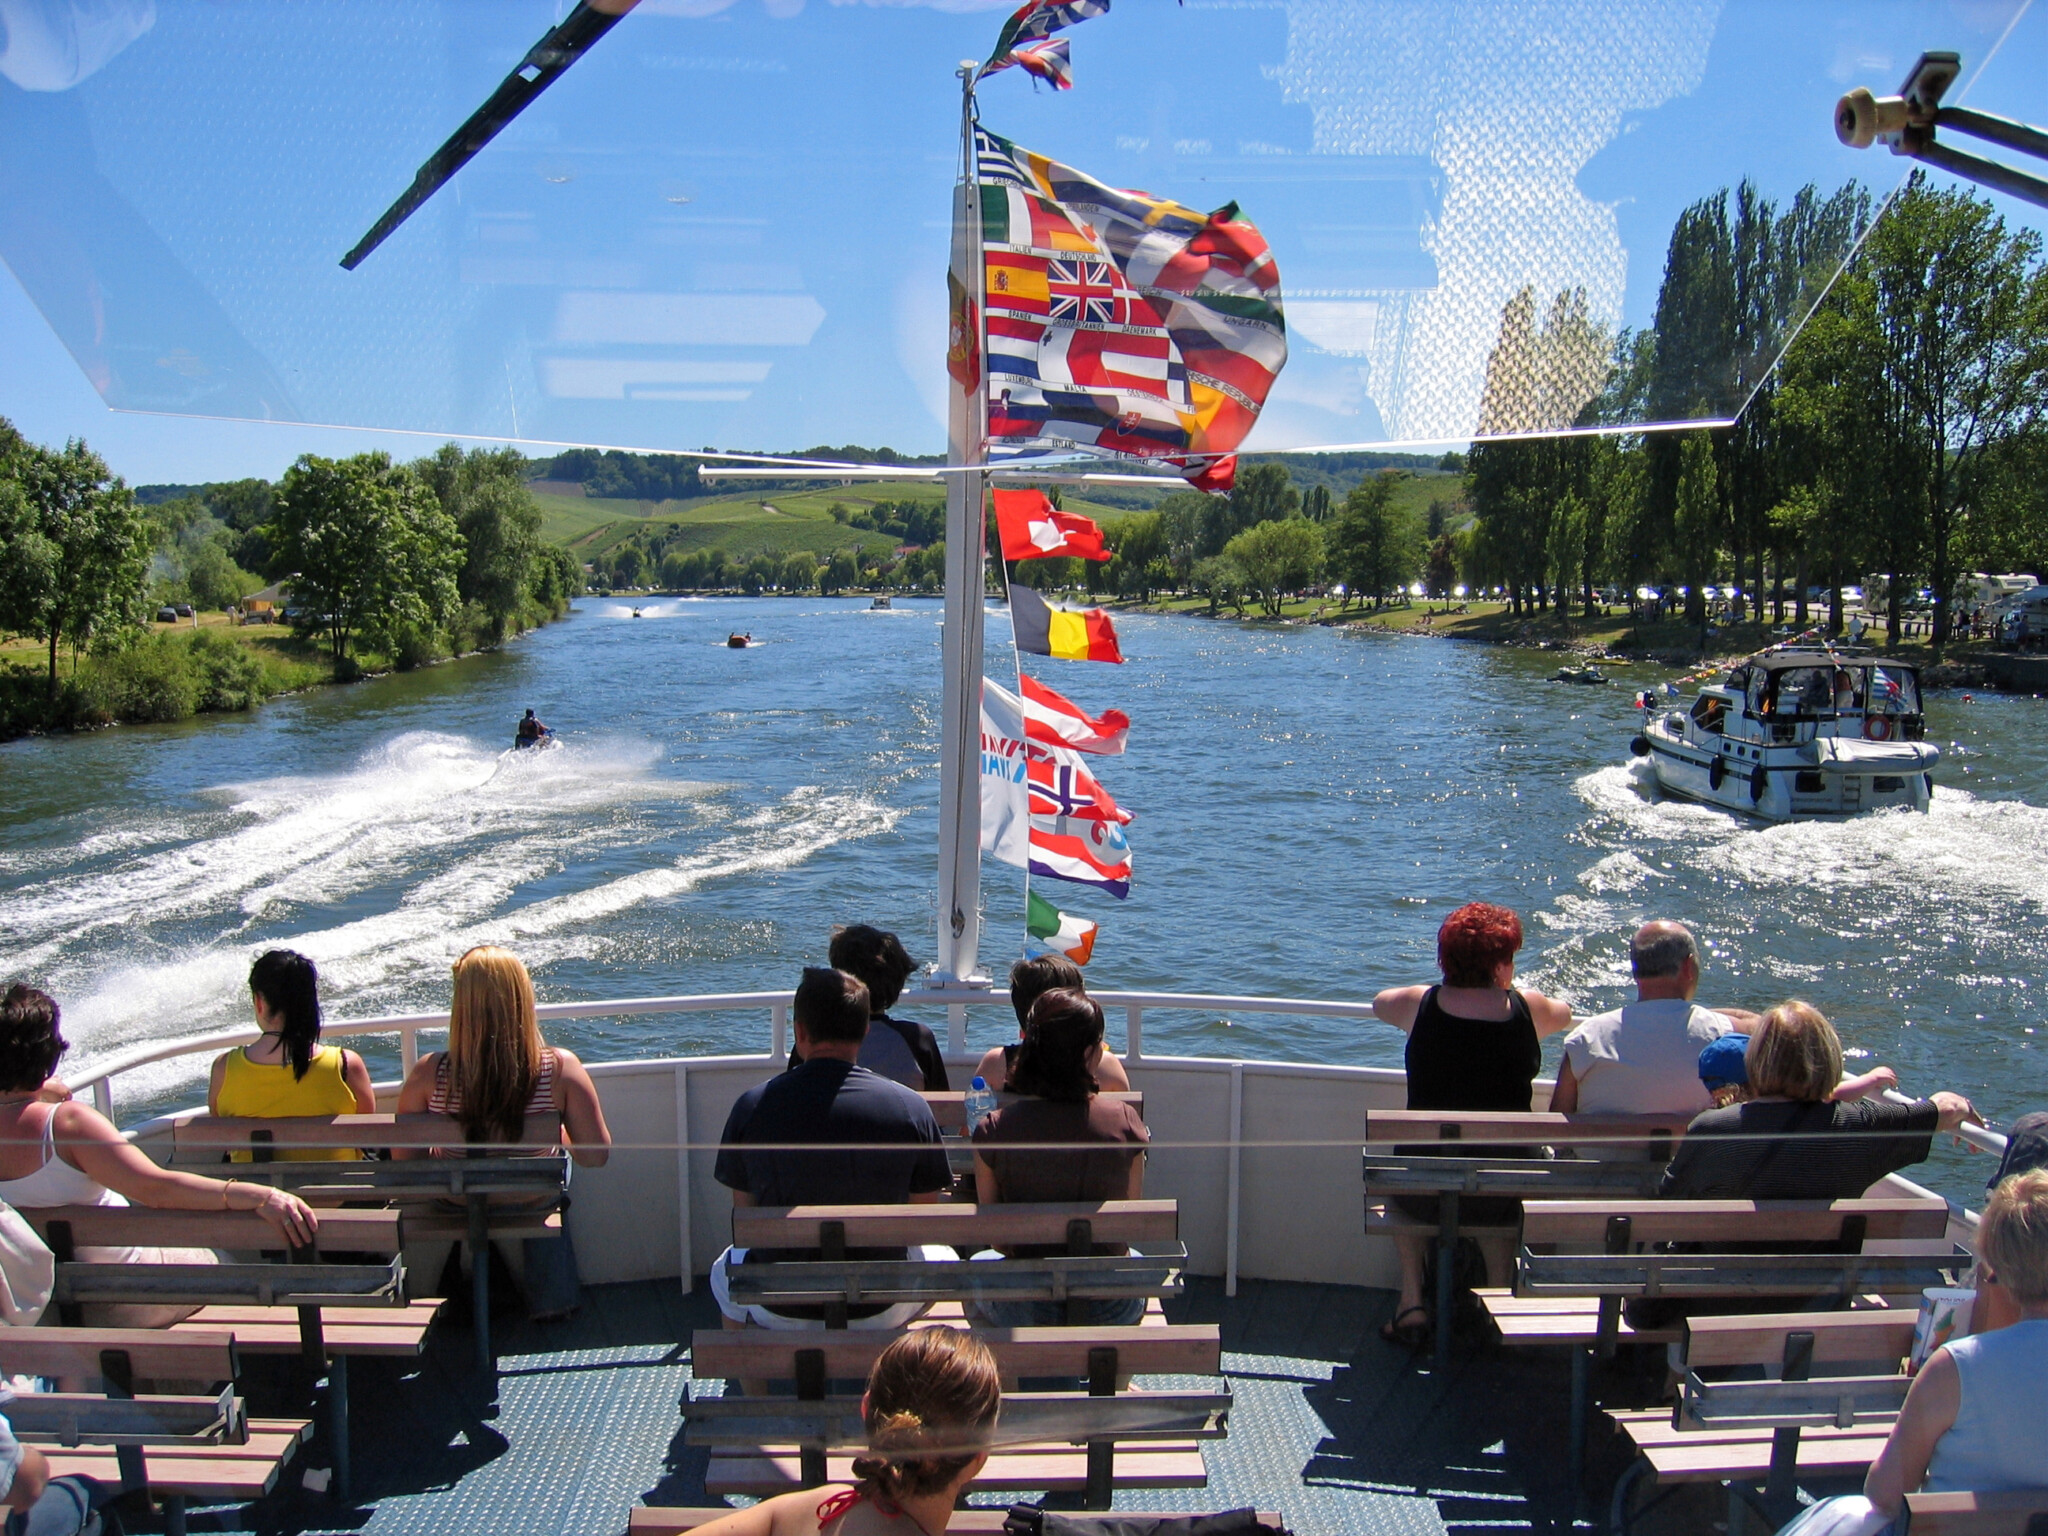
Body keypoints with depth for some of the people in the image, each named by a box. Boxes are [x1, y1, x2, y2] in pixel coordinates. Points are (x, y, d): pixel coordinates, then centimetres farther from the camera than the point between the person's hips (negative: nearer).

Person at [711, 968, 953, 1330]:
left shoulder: (752, 1106, -13)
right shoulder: (912, 1108, -15)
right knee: (941, 1258, 33)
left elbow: (744, 1216, 0)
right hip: (880, 1312, 0)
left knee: (724, 1269, 36)